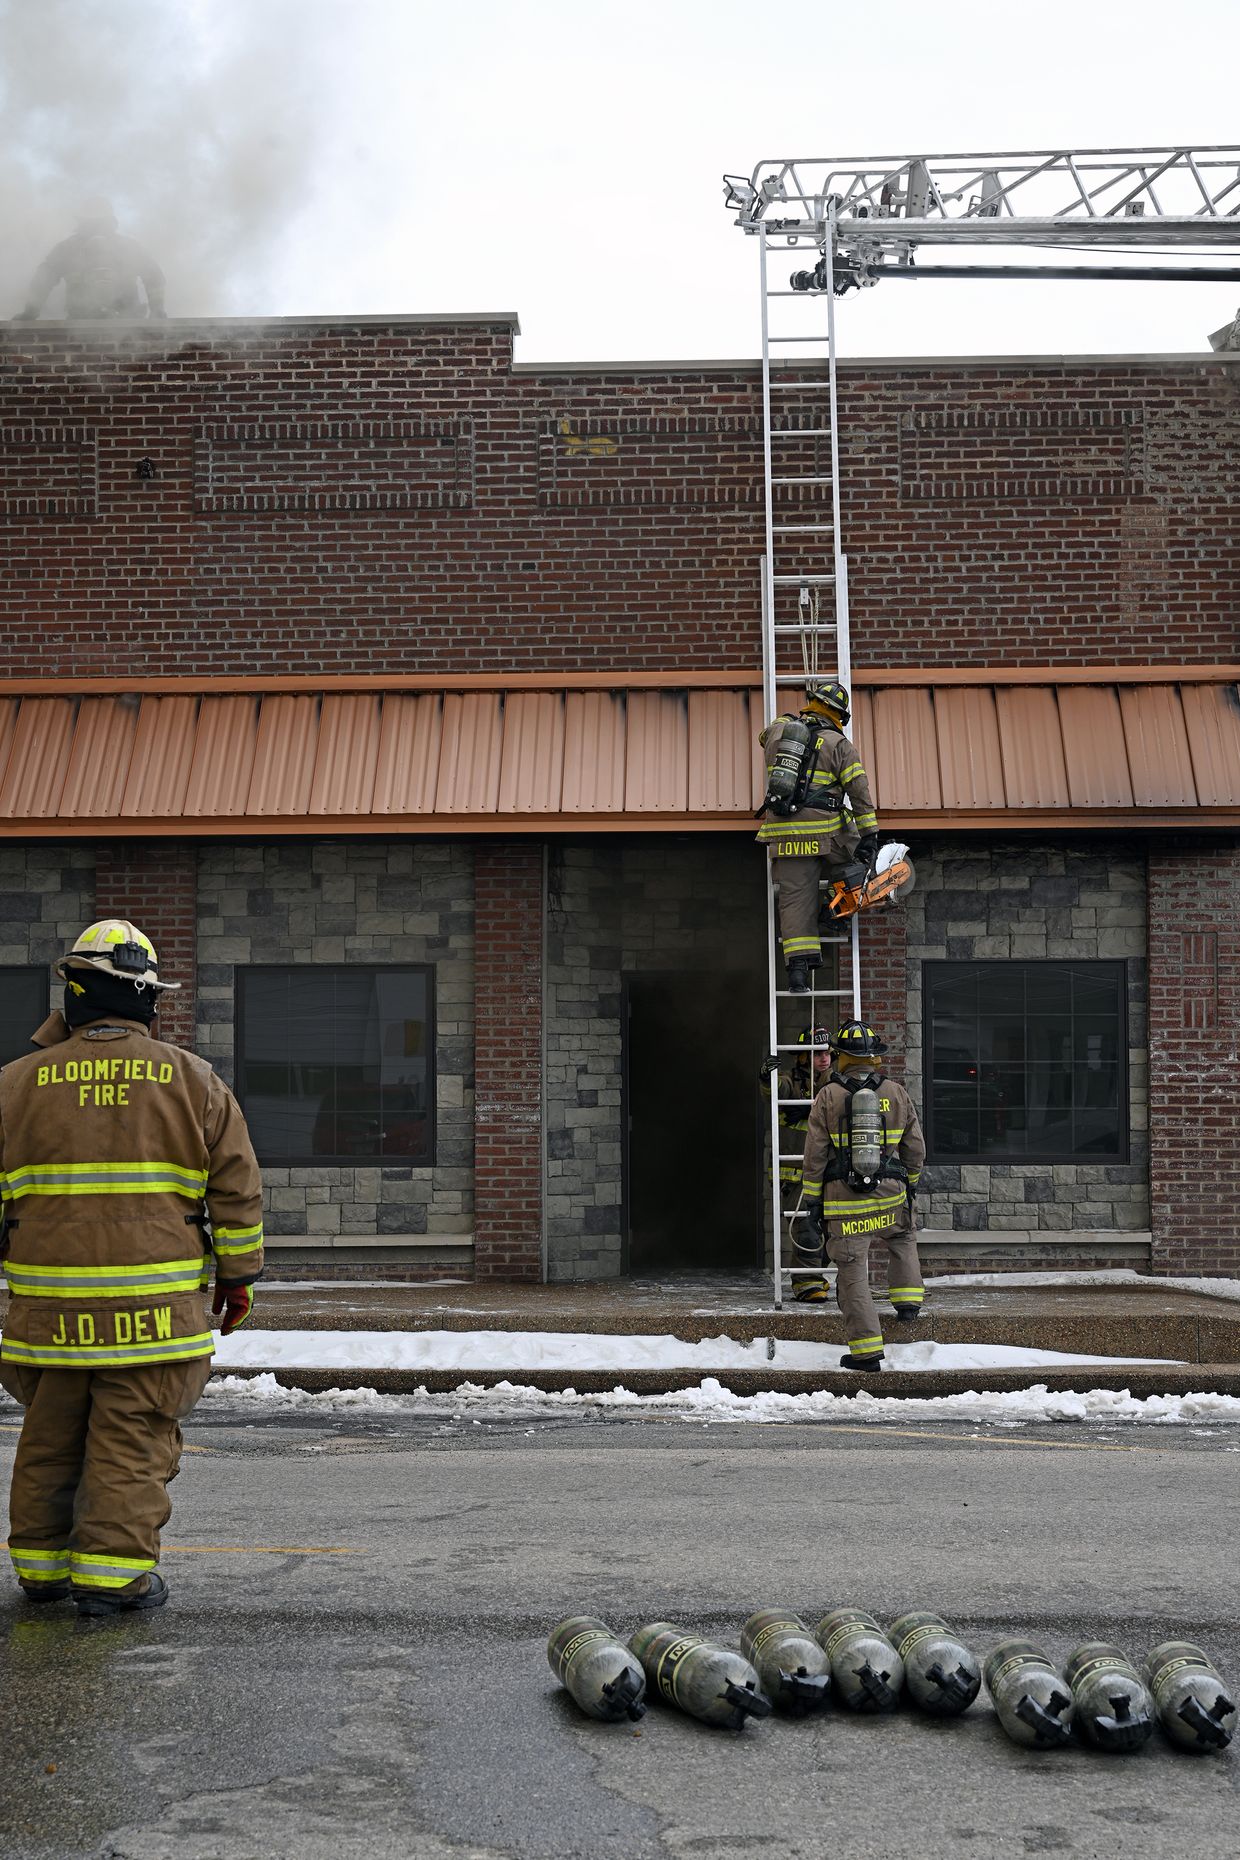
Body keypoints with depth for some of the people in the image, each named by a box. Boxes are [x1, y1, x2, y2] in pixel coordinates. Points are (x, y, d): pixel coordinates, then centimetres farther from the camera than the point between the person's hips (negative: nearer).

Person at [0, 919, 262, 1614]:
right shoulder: (194, 1081, 2)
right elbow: (237, 1189, 3)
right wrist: (238, 1276, 11)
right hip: (153, 1307, -2)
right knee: (132, 1440, 3)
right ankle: (114, 1571, 3)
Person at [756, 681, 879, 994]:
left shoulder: (778, 730, 10)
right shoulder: (840, 744, 2)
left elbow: (765, 738, 37)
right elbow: (860, 792, -3)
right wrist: (870, 835, -2)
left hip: (784, 833, 3)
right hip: (827, 832, -3)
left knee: (795, 899, 2)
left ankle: (798, 969, -5)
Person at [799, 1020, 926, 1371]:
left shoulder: (828, 1096, -4)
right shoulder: (896, 1092, 3)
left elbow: (815, 1154, -3)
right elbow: (916, 1147, 11)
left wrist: (812, 1198, 6)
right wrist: (911, 1183, 27)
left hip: (843, 1199, -2)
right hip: (890, 1195, 2)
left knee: (853, 1272, 3)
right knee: (903, 1239, 34)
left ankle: (866, 1350, 3)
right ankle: (908, 1300, 27)